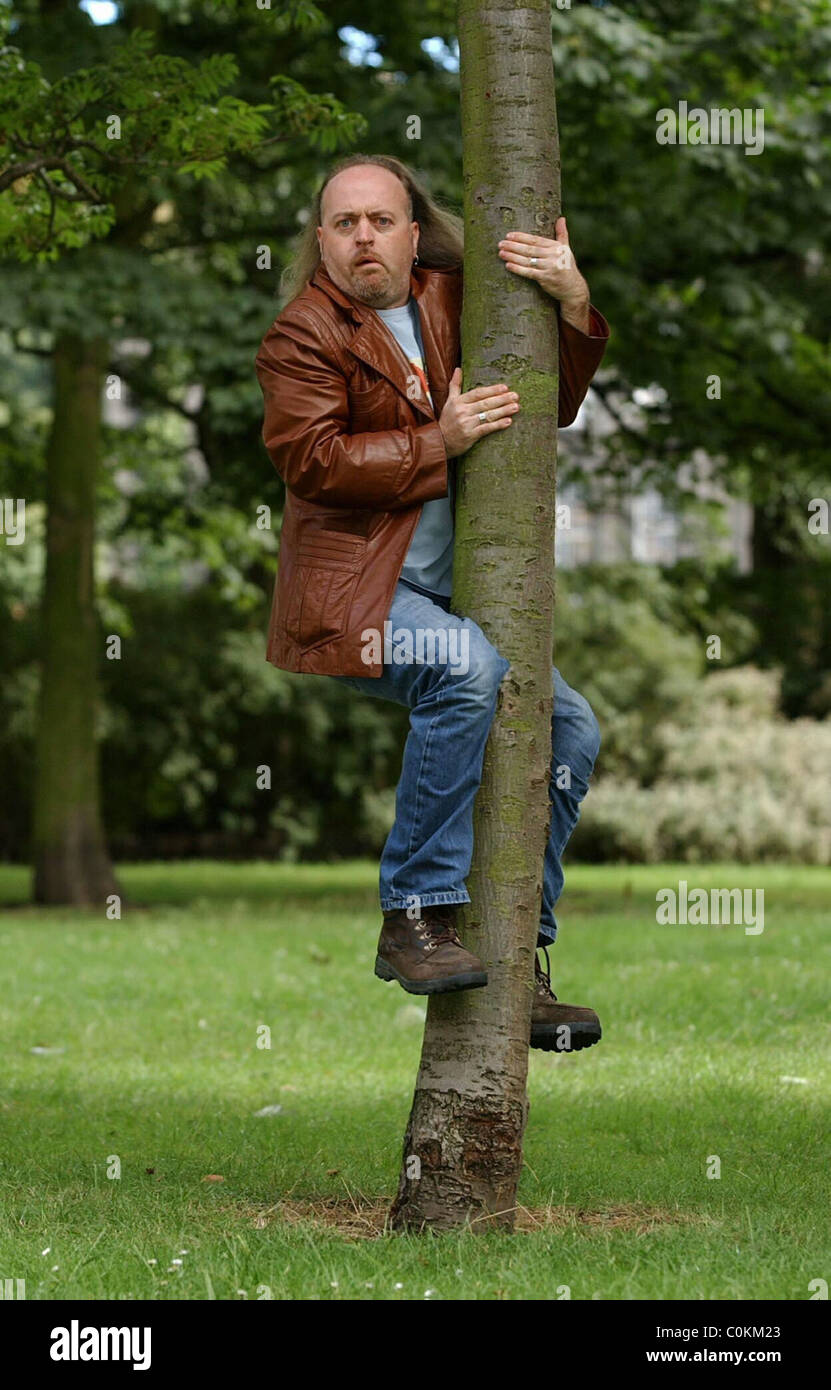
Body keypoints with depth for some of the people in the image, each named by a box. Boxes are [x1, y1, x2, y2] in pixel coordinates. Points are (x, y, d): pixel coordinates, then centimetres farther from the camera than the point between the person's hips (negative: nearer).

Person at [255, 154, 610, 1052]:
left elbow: (552, 406, 18)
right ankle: (414, 923, -29)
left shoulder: (450, 303, 15)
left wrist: (574, 306, 0)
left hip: (439, 597, 7)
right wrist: (438, 443, -18)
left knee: (568, 726, -3)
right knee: (466, 666, -33)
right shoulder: (303, 335, -2)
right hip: (350, 597, -7)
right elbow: (310, 462, -14)